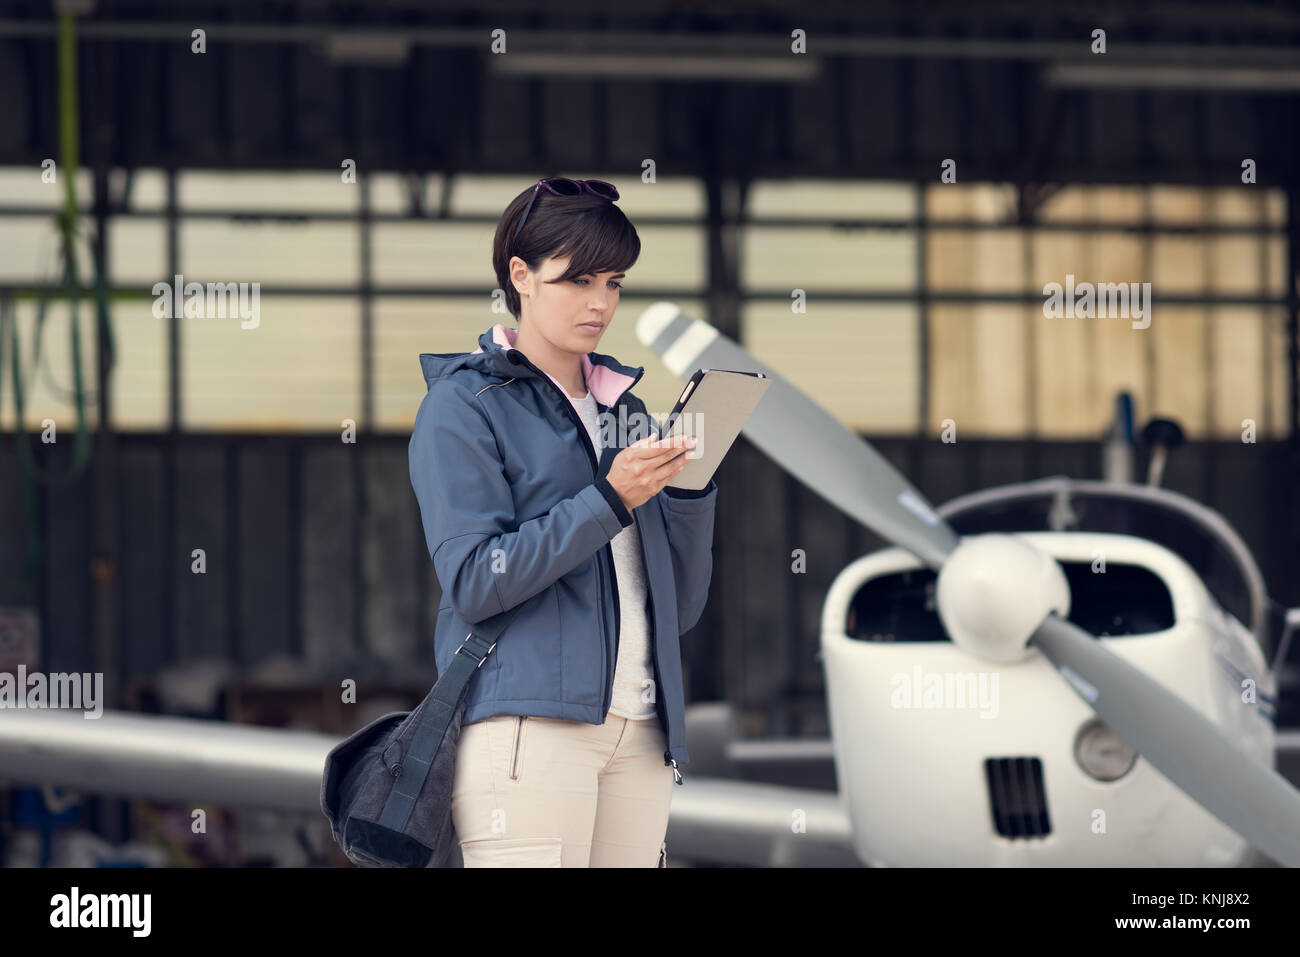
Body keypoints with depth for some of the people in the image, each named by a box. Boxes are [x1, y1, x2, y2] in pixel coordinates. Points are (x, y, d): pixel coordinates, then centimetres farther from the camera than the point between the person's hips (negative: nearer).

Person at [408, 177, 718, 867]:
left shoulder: (624, 408, 22)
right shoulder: (462, 407, 3)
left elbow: (681, 607, 19)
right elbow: (472, 582, -10)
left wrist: (690, 490, 3)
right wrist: (609, 500, -14)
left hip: (640, 739, 6)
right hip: (528, 730, -6)